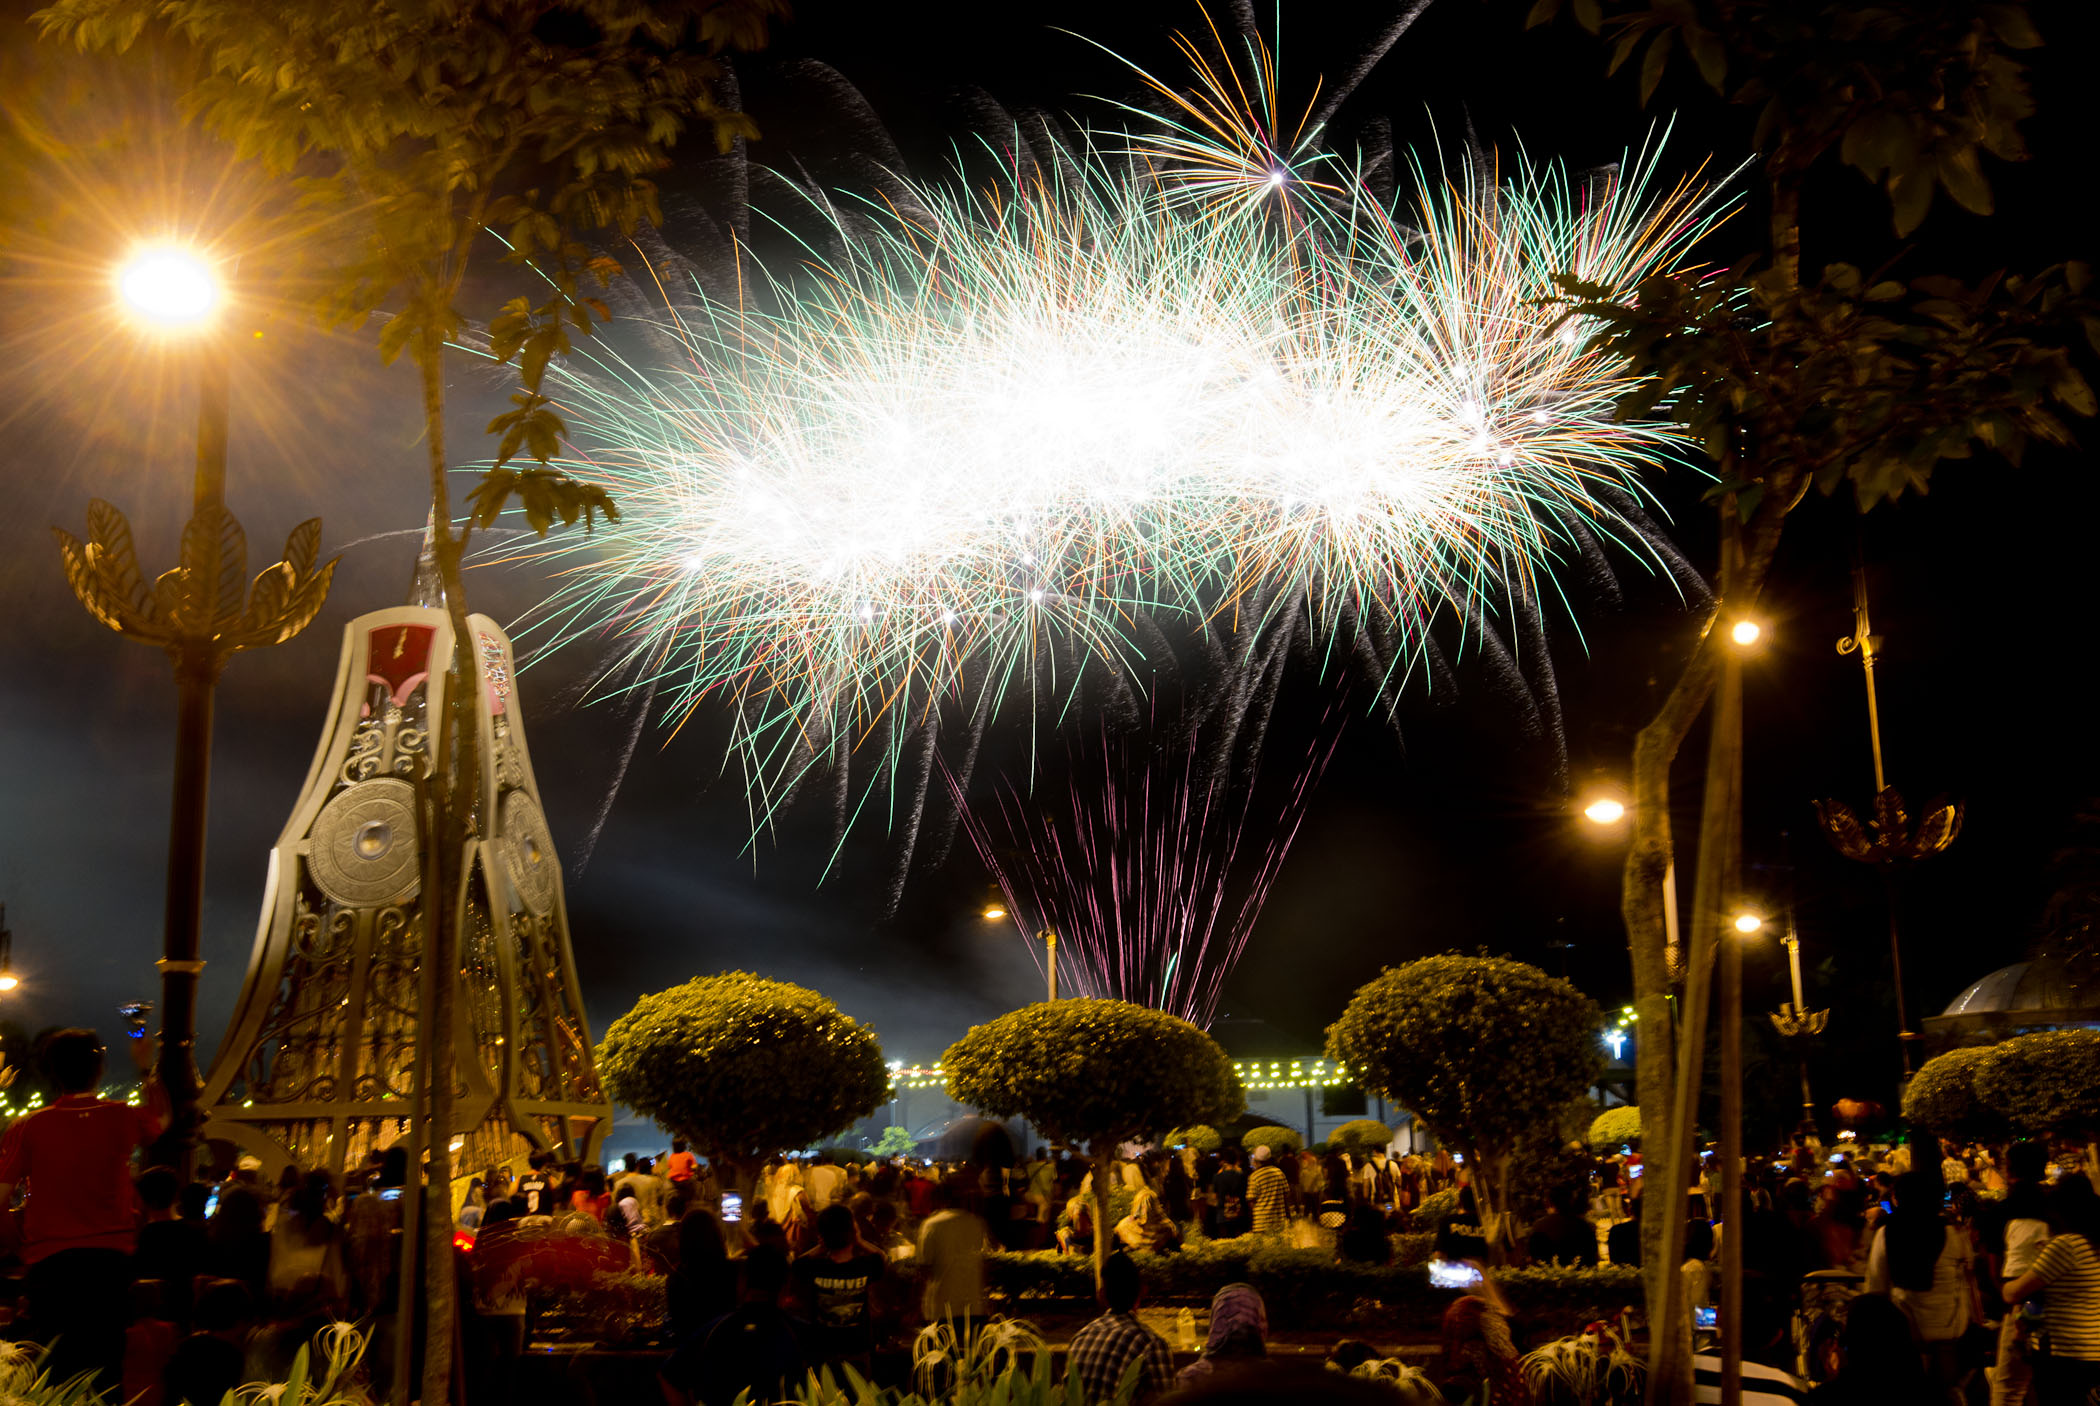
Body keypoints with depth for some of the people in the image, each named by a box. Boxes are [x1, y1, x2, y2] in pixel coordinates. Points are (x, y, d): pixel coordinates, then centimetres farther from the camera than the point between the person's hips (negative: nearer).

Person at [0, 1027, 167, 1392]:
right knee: (107, 1366, 5)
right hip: (112, 1258, 1)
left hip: (50, 1263, -1)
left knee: (54, 1370, 4)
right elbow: (160, 1119, 26)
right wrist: (146, 1068, 36)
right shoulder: (120, 1118, 2)